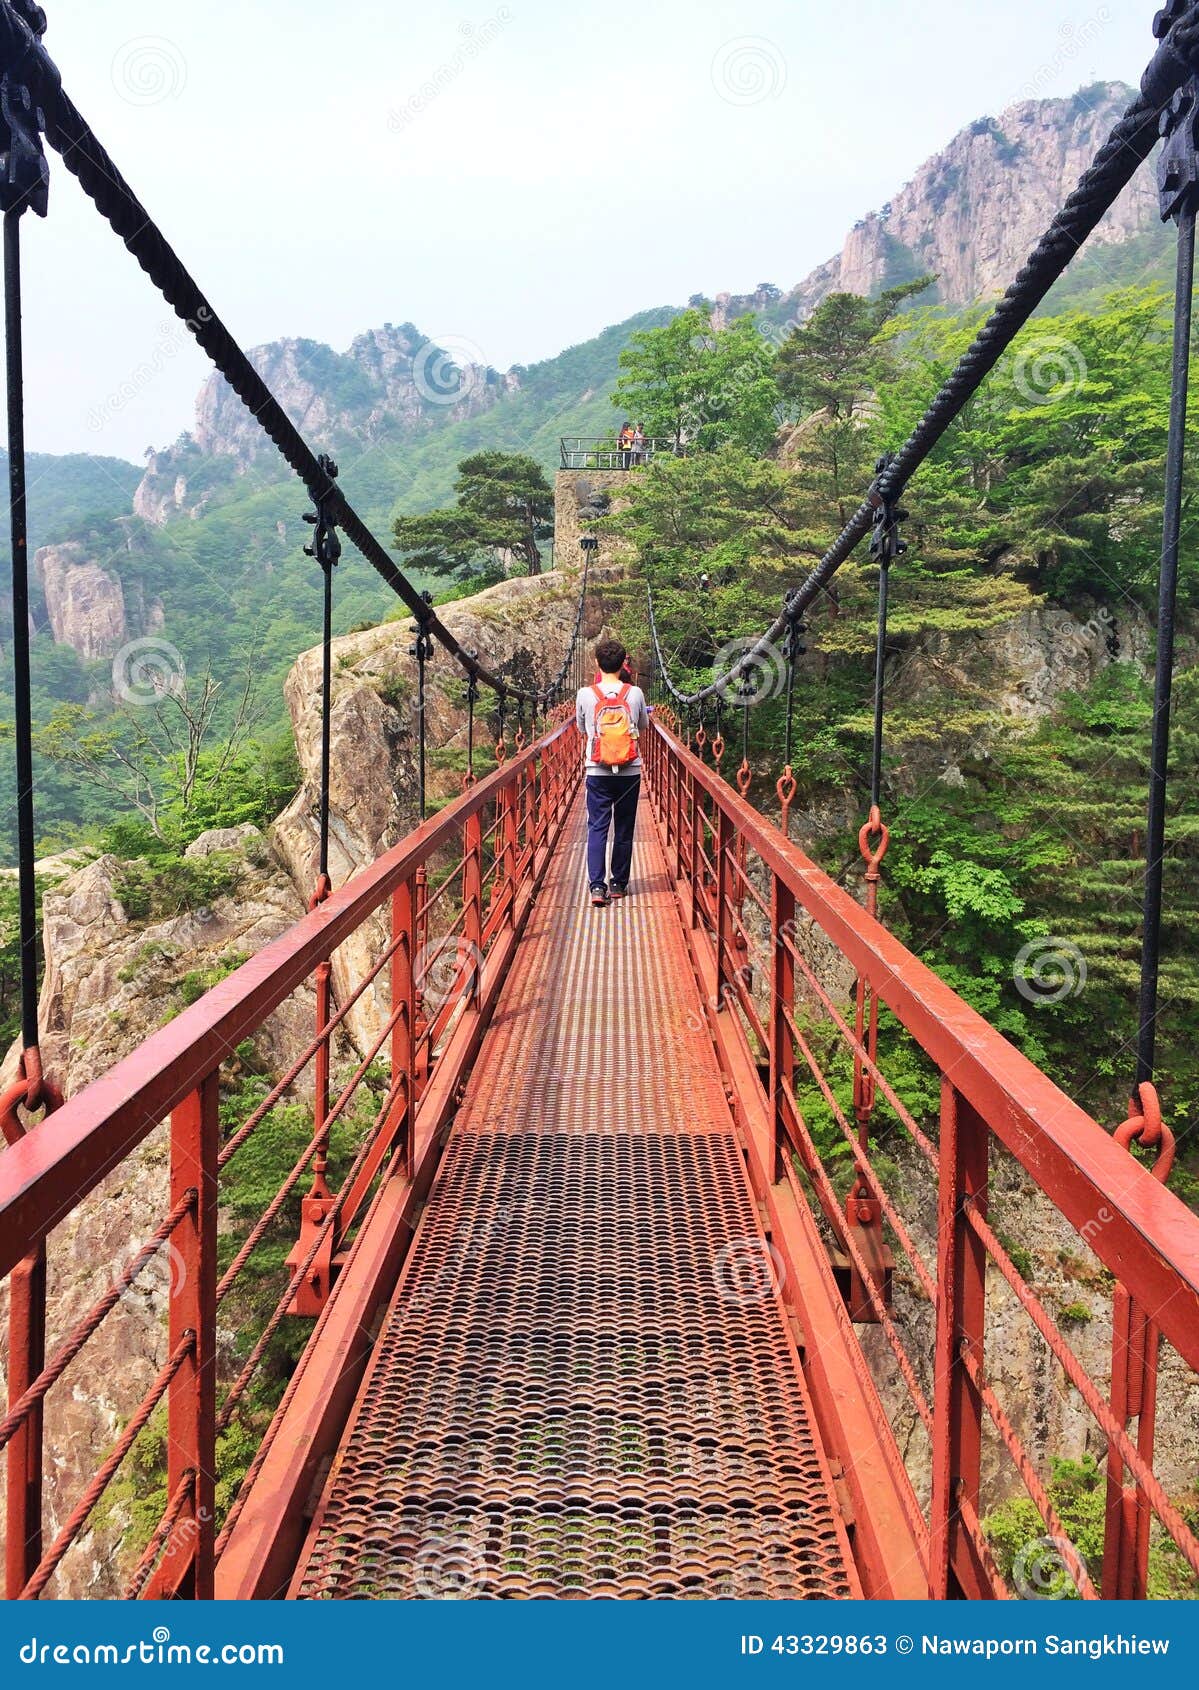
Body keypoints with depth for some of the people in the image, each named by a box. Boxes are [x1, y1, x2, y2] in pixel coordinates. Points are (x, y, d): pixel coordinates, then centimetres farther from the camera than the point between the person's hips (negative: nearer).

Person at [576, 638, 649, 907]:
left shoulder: (585, 695, -7)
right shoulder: (635, 694, -5)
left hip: (598, 773, -1)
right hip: (629, 772, 1)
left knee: (597, 828, 2)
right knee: (624, 830, 12)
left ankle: (597, 886, -10)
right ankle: (619, 884, 20)